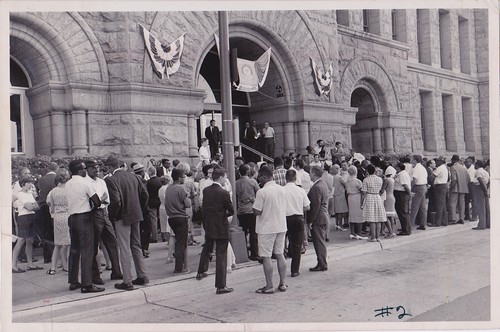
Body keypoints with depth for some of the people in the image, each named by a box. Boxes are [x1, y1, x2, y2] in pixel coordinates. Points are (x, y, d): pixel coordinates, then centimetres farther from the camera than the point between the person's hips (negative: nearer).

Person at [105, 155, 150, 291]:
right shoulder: (133, 176, 4)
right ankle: (142, 276, 24)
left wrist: (112, 216, -6)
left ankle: (127, 281, 5)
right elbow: (145, 195, 5)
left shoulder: (111, 180, -14)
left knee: (124, 249, 1)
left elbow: (115, 201, -21)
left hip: (122, 218, -6)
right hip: (136, 216, 6)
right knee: (136, 246, 17)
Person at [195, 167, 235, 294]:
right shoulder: (224, 193, -19)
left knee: (206, 249, 29)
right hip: (221, 228, -6)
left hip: (208, 226, 6)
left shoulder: (205, 191, -1)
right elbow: (231, 211, -12)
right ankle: (220, 286, 4)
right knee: (221, 256, 0)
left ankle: (201, 272, 48)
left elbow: (203, 207, 9)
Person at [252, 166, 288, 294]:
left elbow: (257, 211, -16)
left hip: (267, 228, -7)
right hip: (281, 226, 7)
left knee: (266, 257, 2)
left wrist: (253, 207, 3)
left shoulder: (262, 192, -17)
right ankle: (282, 284, 19)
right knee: (280, 254, 14)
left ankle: (269, 286, 6)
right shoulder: (282, 189, 4)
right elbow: (284, 208, 12)